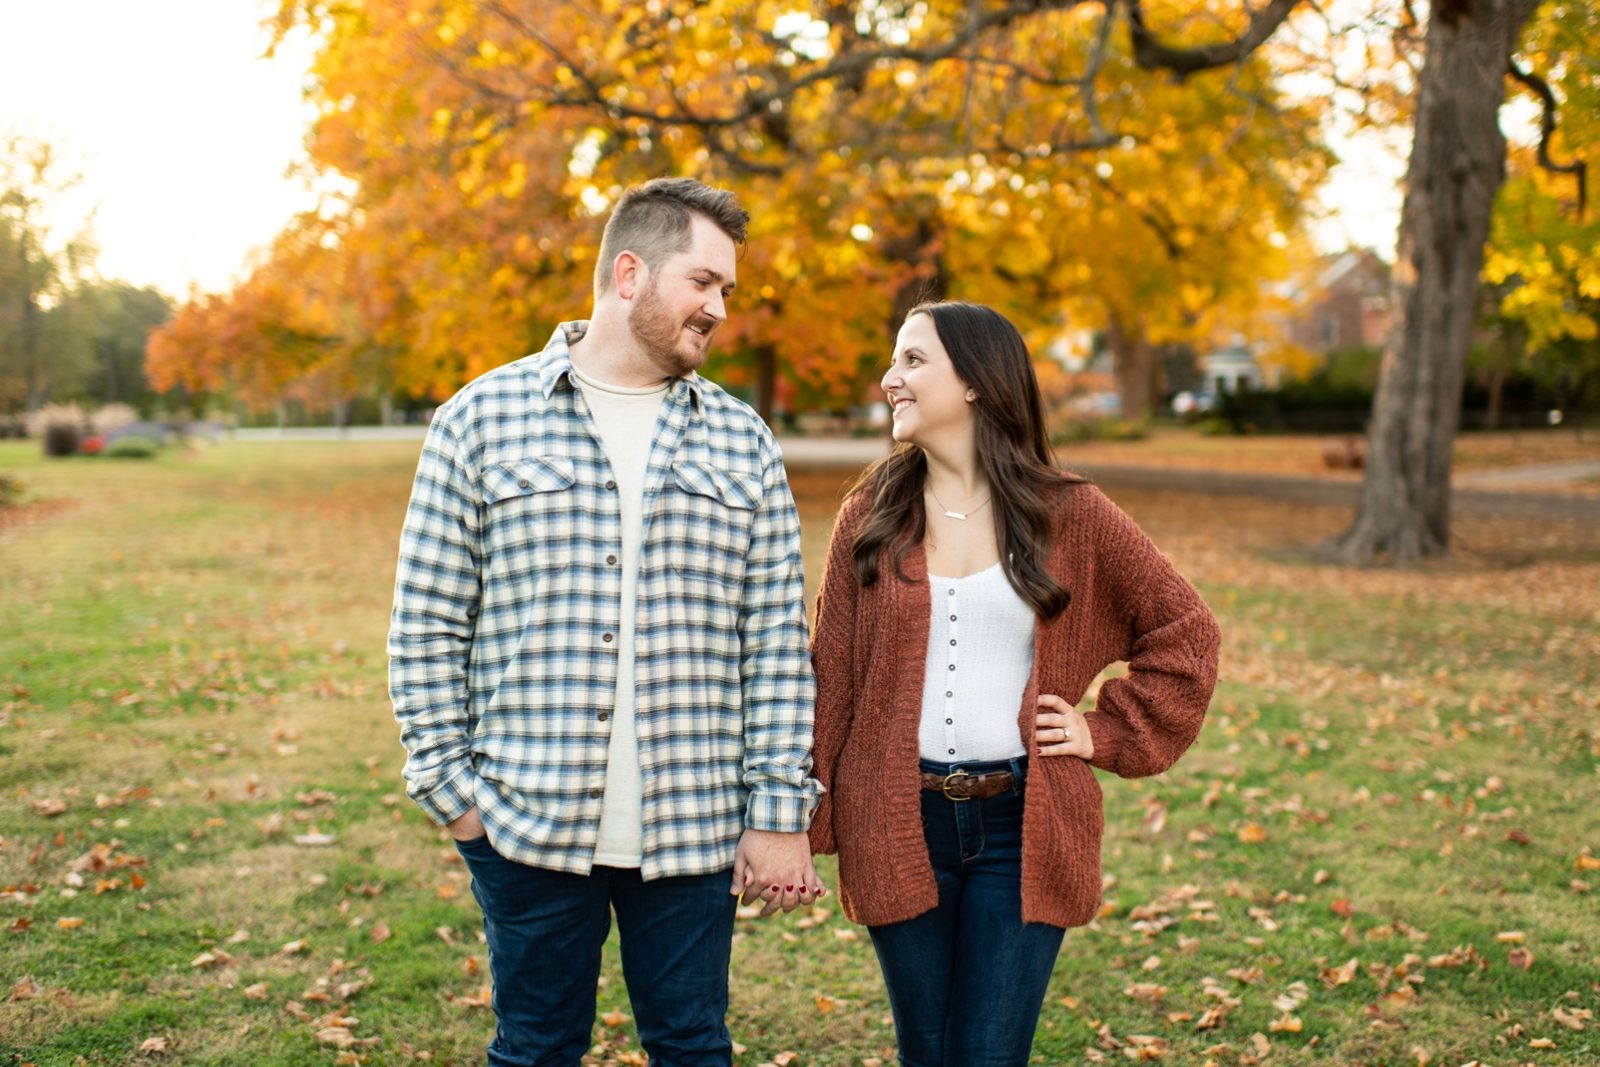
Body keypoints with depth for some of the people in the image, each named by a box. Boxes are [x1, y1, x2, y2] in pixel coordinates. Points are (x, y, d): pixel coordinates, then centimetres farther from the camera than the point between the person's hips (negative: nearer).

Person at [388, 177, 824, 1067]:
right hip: (529, 825, -2)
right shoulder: (483, 420, 0)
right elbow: (426, 626, 1)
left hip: (695, 828, 2)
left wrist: (782, 811, 0)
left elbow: (779, 639, 4)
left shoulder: (742, 441, 6)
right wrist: (451, 789, -3)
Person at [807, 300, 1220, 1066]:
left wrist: (1108, 734, -2)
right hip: (898, 828, 2)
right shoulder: (871, 514, 2)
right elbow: (831, 676, 3)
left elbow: (1185, 633, 6)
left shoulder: (1070, 516, -1)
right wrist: (810, 820, 1)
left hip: (1022, 828, -1)